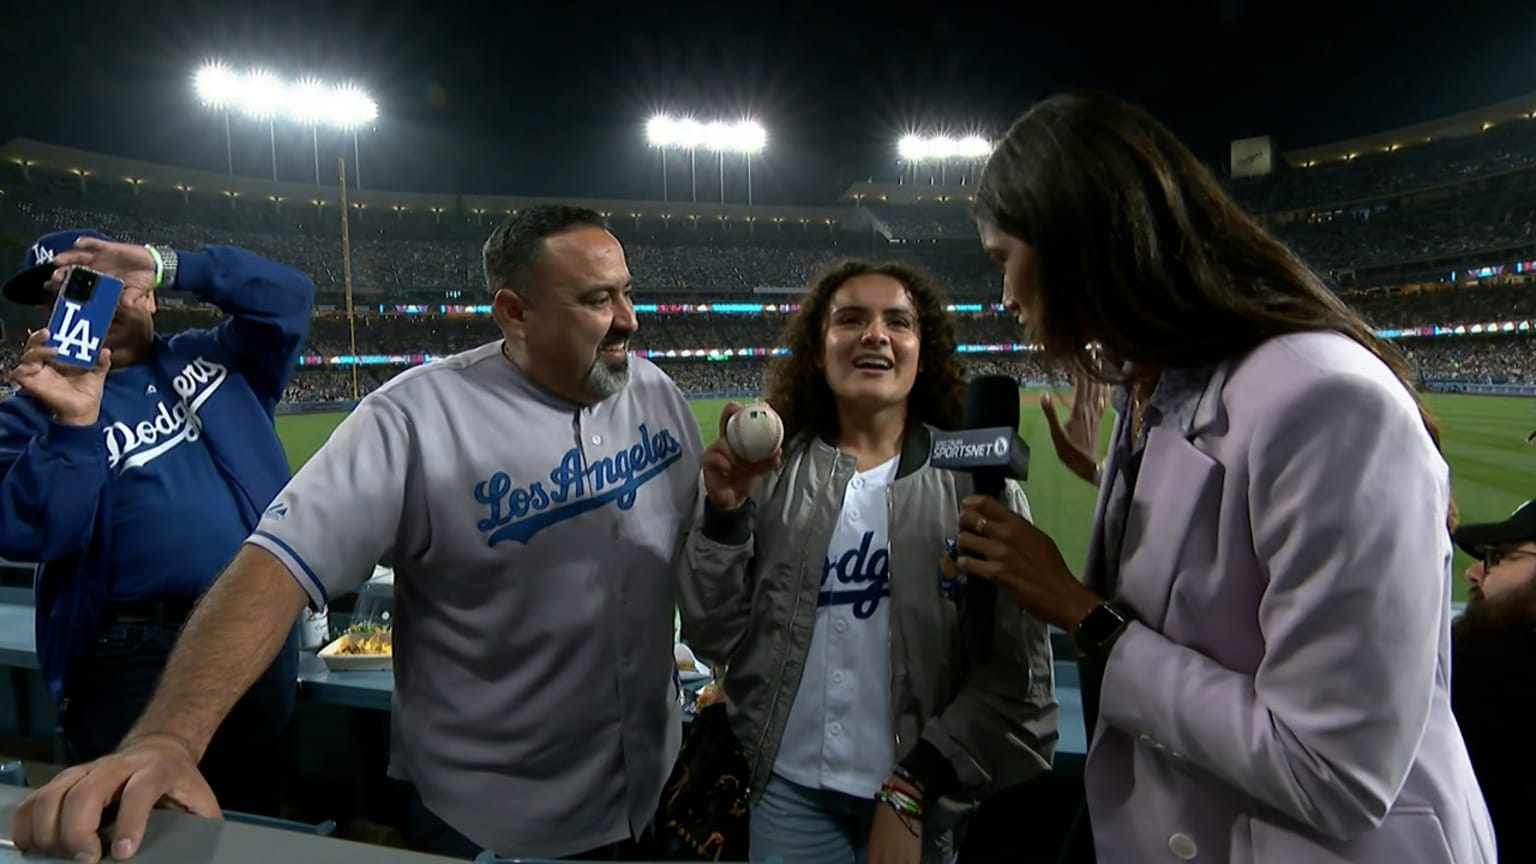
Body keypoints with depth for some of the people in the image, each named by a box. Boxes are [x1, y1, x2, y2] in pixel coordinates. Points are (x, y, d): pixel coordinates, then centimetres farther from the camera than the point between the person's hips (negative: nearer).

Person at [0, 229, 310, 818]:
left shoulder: (211, 359, 10)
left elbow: (287, 296, -1)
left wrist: (166, 267, -9)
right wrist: (74, 424, -24)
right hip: (133, 660, -2)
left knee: (252, 824, 18)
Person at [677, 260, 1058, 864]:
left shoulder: (976, 480, -8)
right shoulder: (772, 472, -4)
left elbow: (1012, 671, -9)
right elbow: (714, 638, -3)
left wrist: (911, 791, -10)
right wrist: (723, 513, -15)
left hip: (922, 797, -1)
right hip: (791, 788, 2)